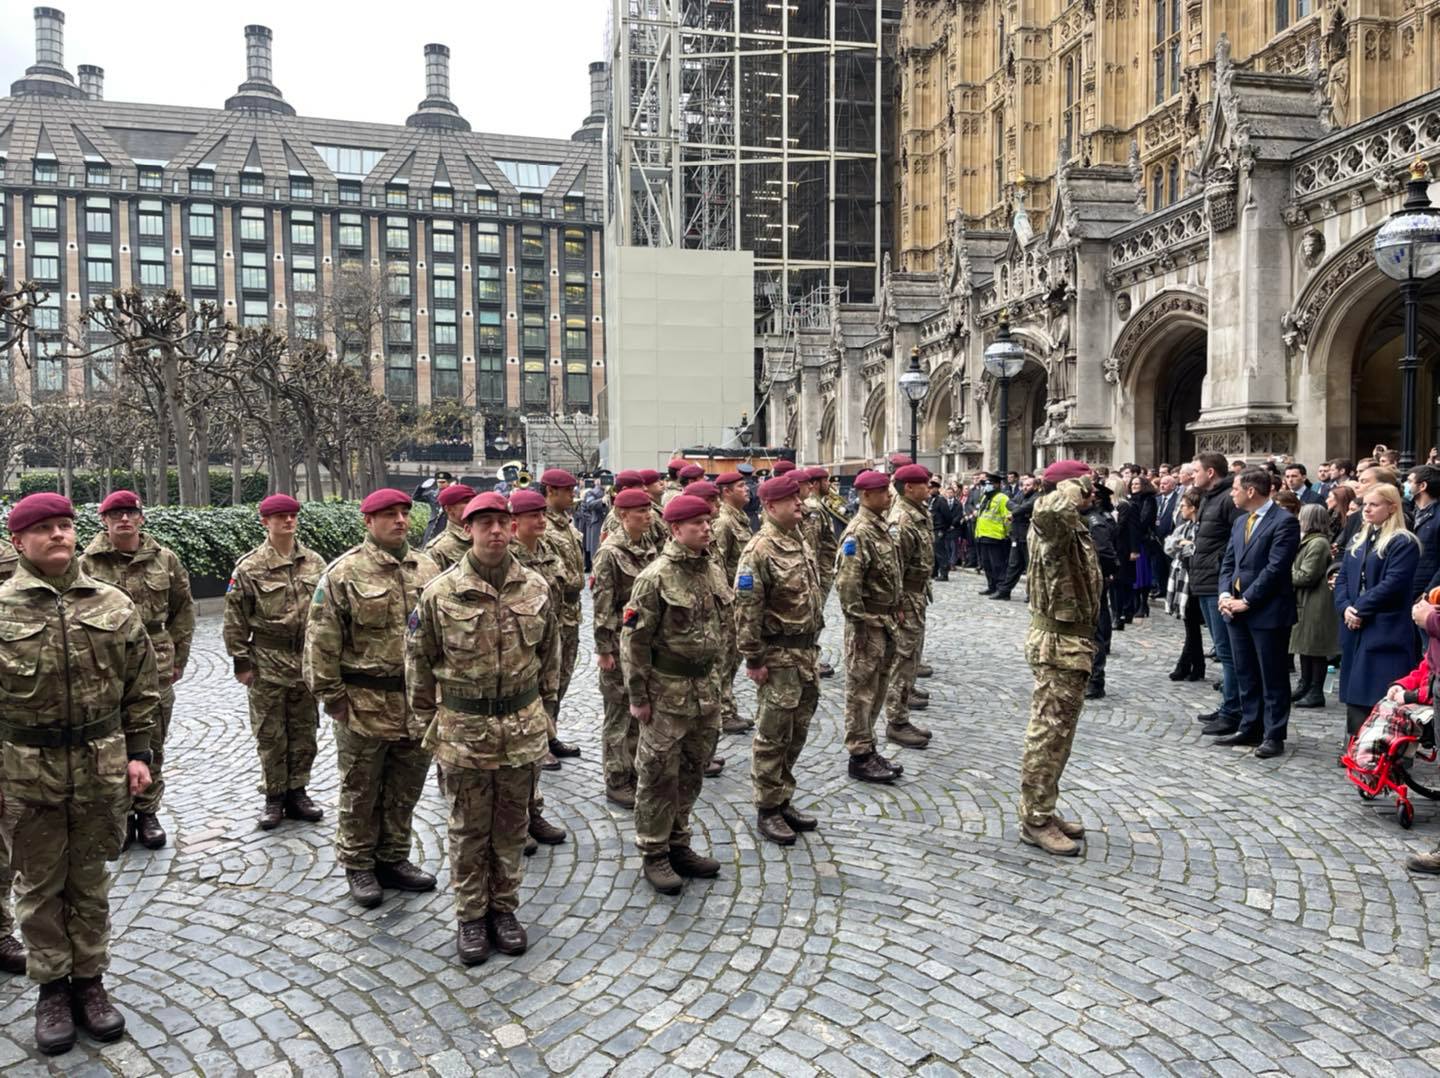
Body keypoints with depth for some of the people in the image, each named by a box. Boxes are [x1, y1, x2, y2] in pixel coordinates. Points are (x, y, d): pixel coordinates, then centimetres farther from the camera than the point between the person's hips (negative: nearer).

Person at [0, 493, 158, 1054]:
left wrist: (138, 752, 4)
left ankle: (90, 979, 29)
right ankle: (52, 987, 28)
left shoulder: (114, 605, 1)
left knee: (89, 881, 14)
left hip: (101, 766, 2)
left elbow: (141, 687, 7)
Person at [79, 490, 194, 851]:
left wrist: (178, 656, 7)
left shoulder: (164, 559, 2)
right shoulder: (87, 564, -2)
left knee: (152, 745, 10)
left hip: (156, 668, 1)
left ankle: (147, 812, 25)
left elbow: (183, 609, 9)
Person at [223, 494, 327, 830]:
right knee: (270, 735, 6)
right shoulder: (249, 567, -6)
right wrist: (241, 662, -5)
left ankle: (297, 793, 24)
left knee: (304, 731, 11)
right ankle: (274, 797, 19)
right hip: (267, 663, -3)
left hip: (308, 659, 3)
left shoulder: (315, 563, 4)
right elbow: (235, 619, -3)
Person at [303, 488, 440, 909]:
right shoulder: (343, 573, -10)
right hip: (365, 703, -5)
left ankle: (393, 858, 33)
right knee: (361, 790, 10)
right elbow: (322, 641, -10)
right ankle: (358, 866, 27)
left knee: (406, 787, 16)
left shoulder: (427, 569, 6)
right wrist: (331, 695, -11)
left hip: (419, 701, 5)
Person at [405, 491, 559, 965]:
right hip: (462, 730, -2)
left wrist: (544, 711, 10)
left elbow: (549, 654, 9)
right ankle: (471, 916, 27)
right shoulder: (439, 593, -9)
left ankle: (504, 908, 32)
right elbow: (419, 663, 0)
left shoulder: (536, 588, -1)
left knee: (511, 825, 15)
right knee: (469, 829, 11)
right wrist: (425, 723, 2)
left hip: (522, 729, 2)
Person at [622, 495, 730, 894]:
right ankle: (654, 854, 19)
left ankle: (678, 844, 31)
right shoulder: (655, 577, -16)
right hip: (667, 689, -7)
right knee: (659, 775, 5)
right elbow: (635, 640, -14)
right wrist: (638, 696, -13)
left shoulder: (713, 570, 6)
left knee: (692, 771, 16)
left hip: (706, 687, 7)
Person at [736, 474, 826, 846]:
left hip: (806, 651, 8)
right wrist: (754, 659, -18)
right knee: (773, 735, 2)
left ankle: (783, 801, 29)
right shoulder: (759, 550, -17)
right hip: (778, 656, -8)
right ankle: (767, 810, 15)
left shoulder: (799, 540, 10)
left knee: (796, 731, 15)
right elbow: (747, 610, -19)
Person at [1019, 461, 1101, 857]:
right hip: (1057, 642, -10)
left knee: (1058, 731, 17)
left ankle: (1043, 810, 28)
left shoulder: (1072, 527, 14)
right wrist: (1076, 485, -28)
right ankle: (1036, 820, 7)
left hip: (1070, 639, 10)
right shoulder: (1054, 527, -19)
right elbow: (1049, 509, -45)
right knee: (1049, 732, -3)